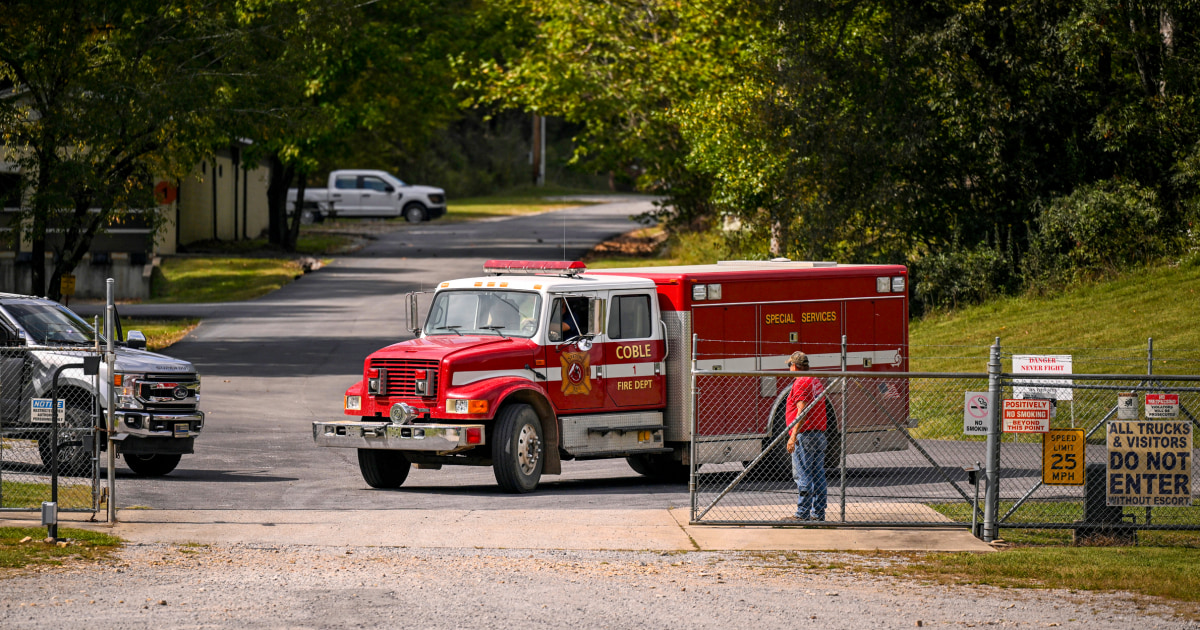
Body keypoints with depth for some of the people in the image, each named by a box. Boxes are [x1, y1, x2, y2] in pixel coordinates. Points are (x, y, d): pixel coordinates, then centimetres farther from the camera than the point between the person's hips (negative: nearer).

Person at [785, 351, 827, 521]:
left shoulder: (800, 383, -11)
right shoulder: (816, 381, 18)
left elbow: (802, 411, -20)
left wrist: (793, 435, -22)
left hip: (804, 434, -9)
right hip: (819, 433, 9)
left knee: (802, 476, -7)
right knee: (818, 475, 9)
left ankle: (803, 514, -9)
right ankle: (818, 513, 10)